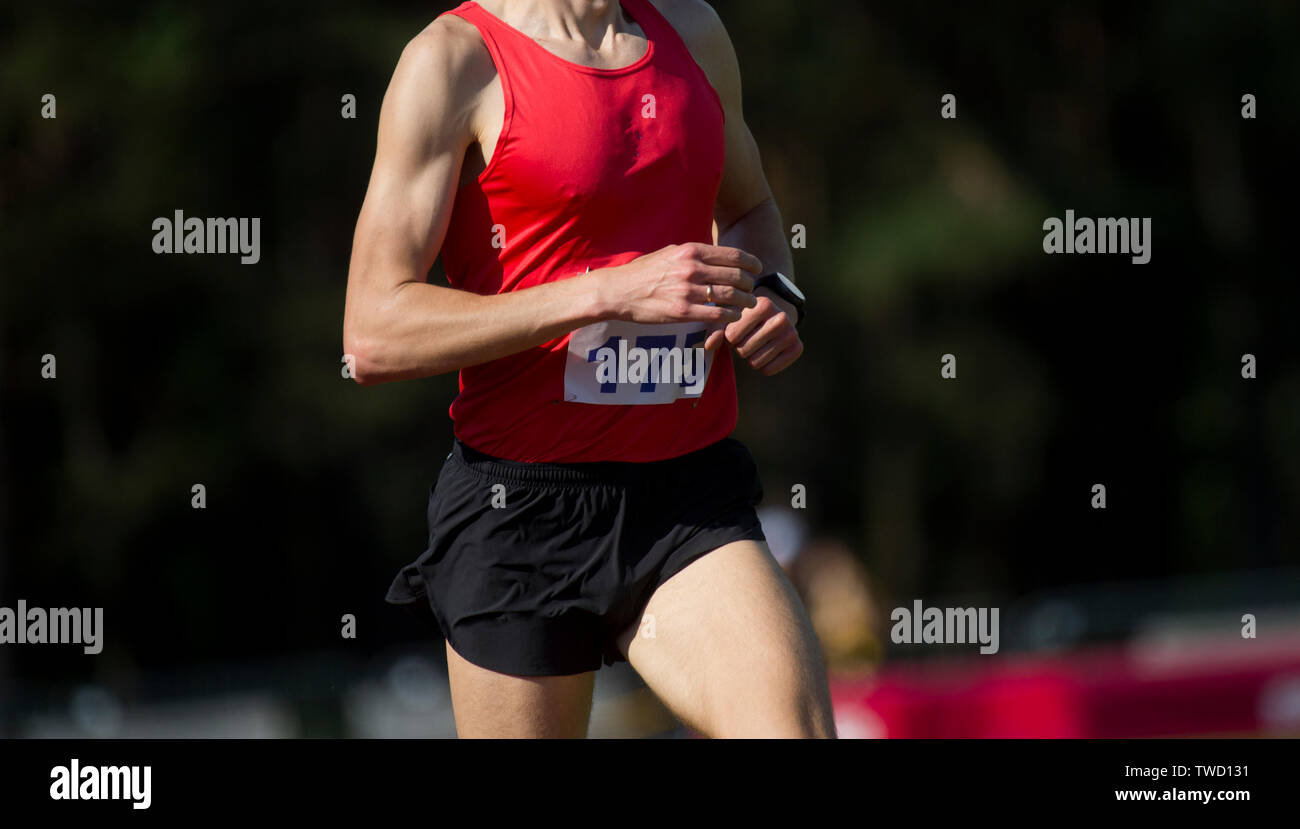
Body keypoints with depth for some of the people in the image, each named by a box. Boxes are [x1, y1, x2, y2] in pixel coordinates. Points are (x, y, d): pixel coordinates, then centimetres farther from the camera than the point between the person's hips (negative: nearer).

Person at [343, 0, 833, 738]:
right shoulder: (452, 60, -8)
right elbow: (375, 336, -16)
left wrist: (777, 297, 5)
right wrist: (612, 291, -21)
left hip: (692, 504, 4)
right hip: (520, 511, -4)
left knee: (794, 723, -21)